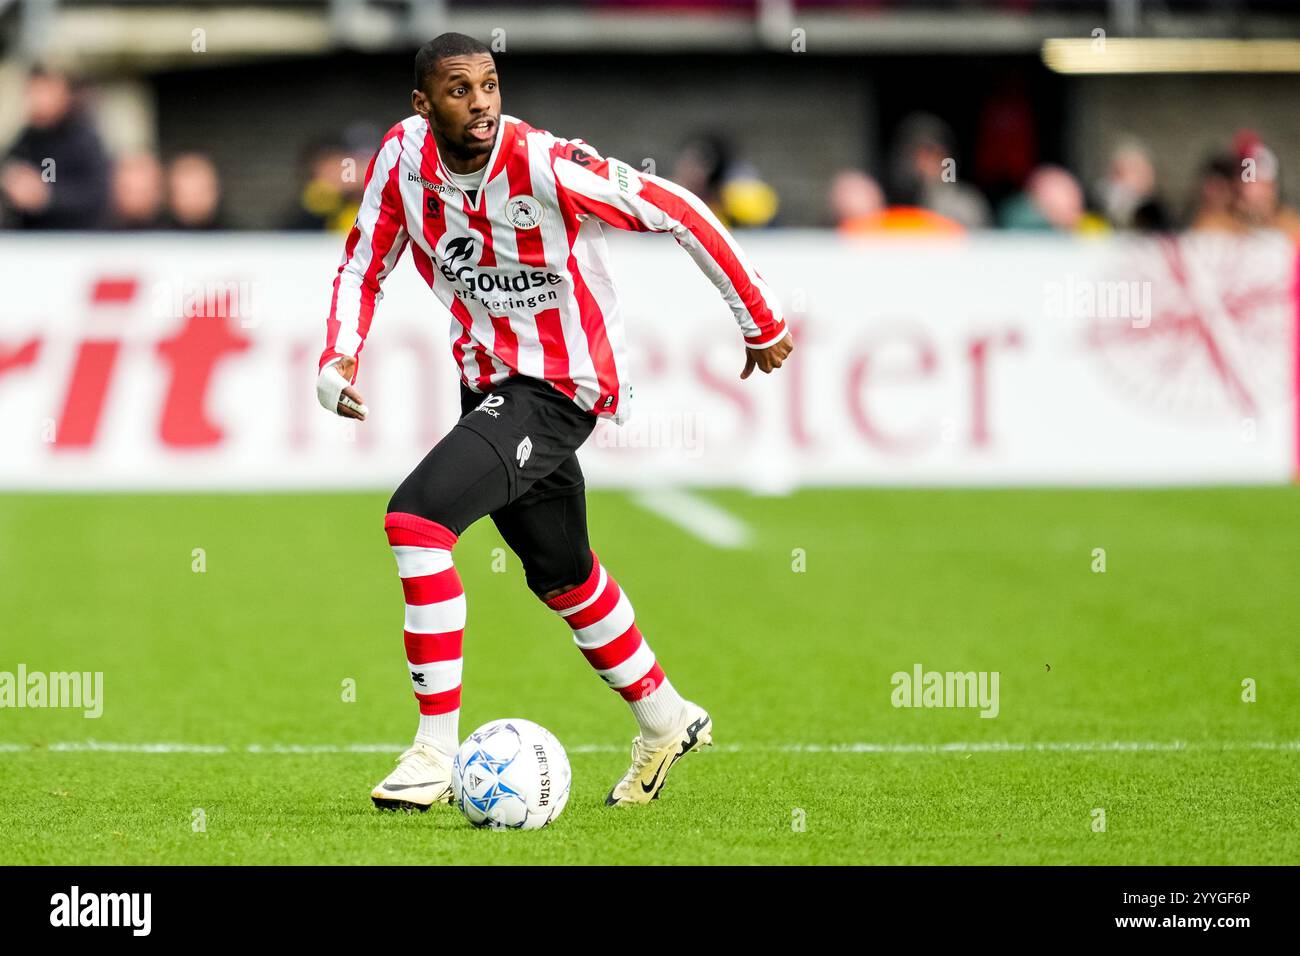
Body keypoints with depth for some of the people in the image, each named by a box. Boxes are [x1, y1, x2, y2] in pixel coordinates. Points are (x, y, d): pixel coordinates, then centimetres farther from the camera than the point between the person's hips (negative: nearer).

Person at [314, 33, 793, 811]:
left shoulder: (545, 166, -25)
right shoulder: (403, 157, -9)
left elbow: (679, 214, -18)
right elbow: (365, 267, 6)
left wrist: (760, 323, -11)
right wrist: (338, 360, -11)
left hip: (561, 388, -7)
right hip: (491, 382, 7)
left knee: (416, 519, -23)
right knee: (561, 574, 23)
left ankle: (437, 750, -17)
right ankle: (666, 719, 47)